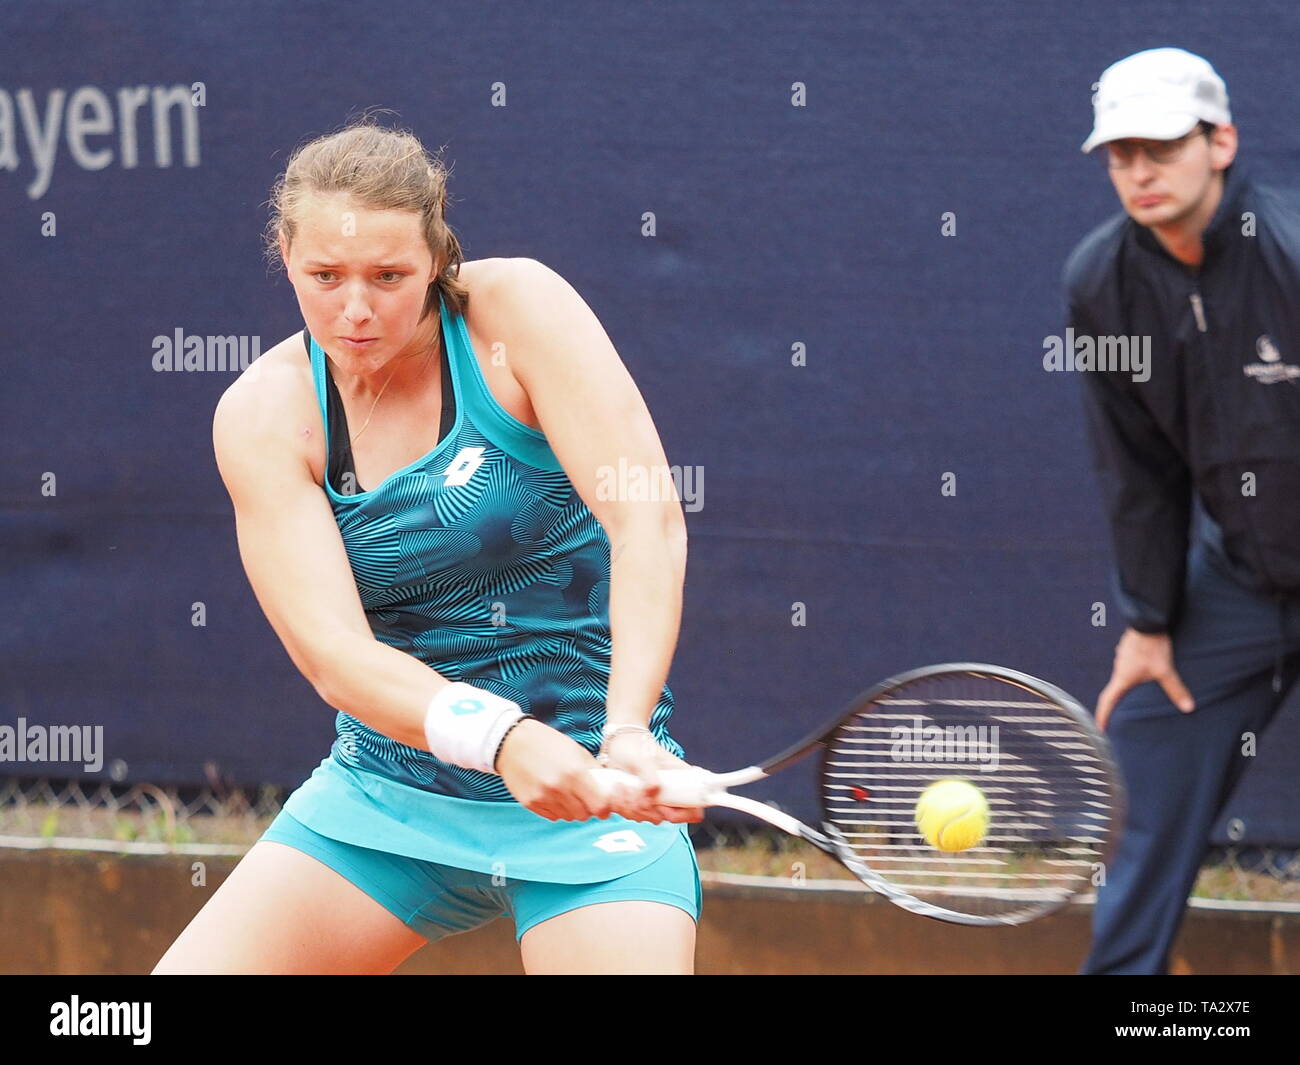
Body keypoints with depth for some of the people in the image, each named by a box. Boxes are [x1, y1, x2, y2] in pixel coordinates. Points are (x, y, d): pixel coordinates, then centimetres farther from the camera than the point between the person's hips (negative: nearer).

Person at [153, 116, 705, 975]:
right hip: (385, 798, 2)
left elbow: (649, 524, -21)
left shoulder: (515, 307, -11)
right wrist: (500, 737, -36)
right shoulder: (264, 414, -7)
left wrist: (627, 731, -36)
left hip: (590, 797, -2)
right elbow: (331, 652, -18)